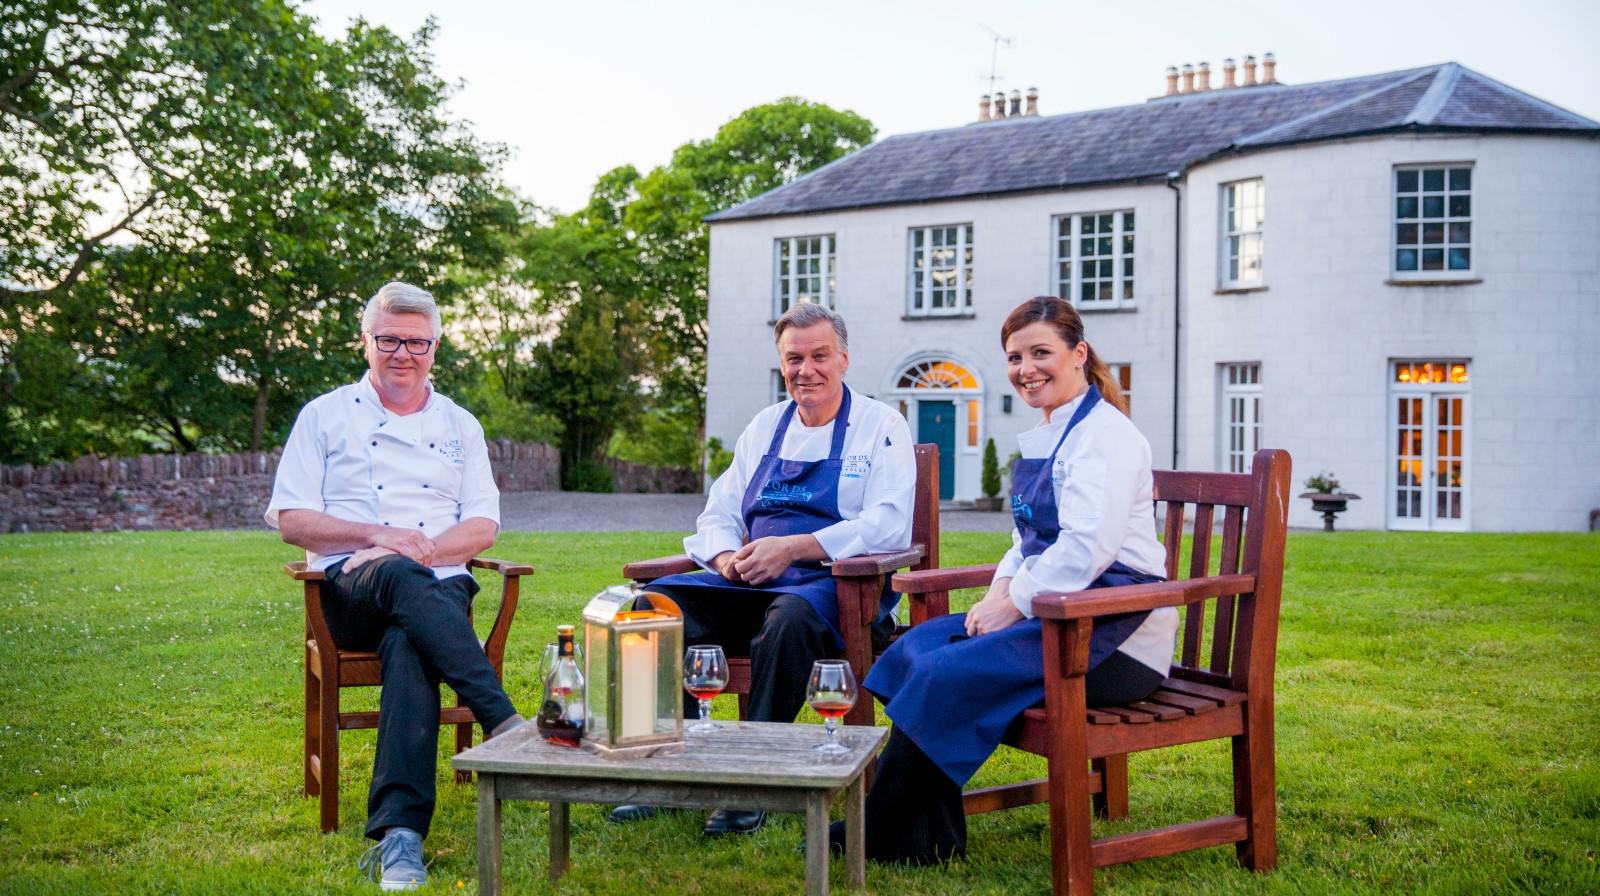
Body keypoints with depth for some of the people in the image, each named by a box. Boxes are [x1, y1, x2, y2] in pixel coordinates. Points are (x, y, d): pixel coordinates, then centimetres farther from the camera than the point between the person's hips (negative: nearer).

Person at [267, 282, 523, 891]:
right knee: (401, 579, -38)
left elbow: (483, 526, 11)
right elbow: (290, 520, 5)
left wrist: (422, 549, -10)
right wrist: (378, 538, -10)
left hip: (437, 586, 1)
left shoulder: (460, 426, 20)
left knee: (409, 645, -36)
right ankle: (507, 723, -48)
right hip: (350, 591, -1)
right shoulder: (325, 416, 14)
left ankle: (398, 833, -46)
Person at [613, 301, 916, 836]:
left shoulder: (881, 426, 3)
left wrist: (793, 548, -19)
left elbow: (889, 527, -11)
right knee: (656, 601, -19)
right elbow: (718, 516, 20)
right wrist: (726, 557, -5)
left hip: (836, 587, -5)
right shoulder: (765, 427, 20)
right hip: (750, 588, 6)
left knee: (789, 617, -39)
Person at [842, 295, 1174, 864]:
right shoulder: (1044, 437, 18)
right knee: (918, 647, -5)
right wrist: (998, 593, 3)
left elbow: (1087, 547, -22)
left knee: (948, 674, -21)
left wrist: (1014, 604, -16)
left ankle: (878, 836, -6)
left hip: (1114, 640, -9)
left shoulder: (1104, 433, -12)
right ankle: (930, 839, -5)